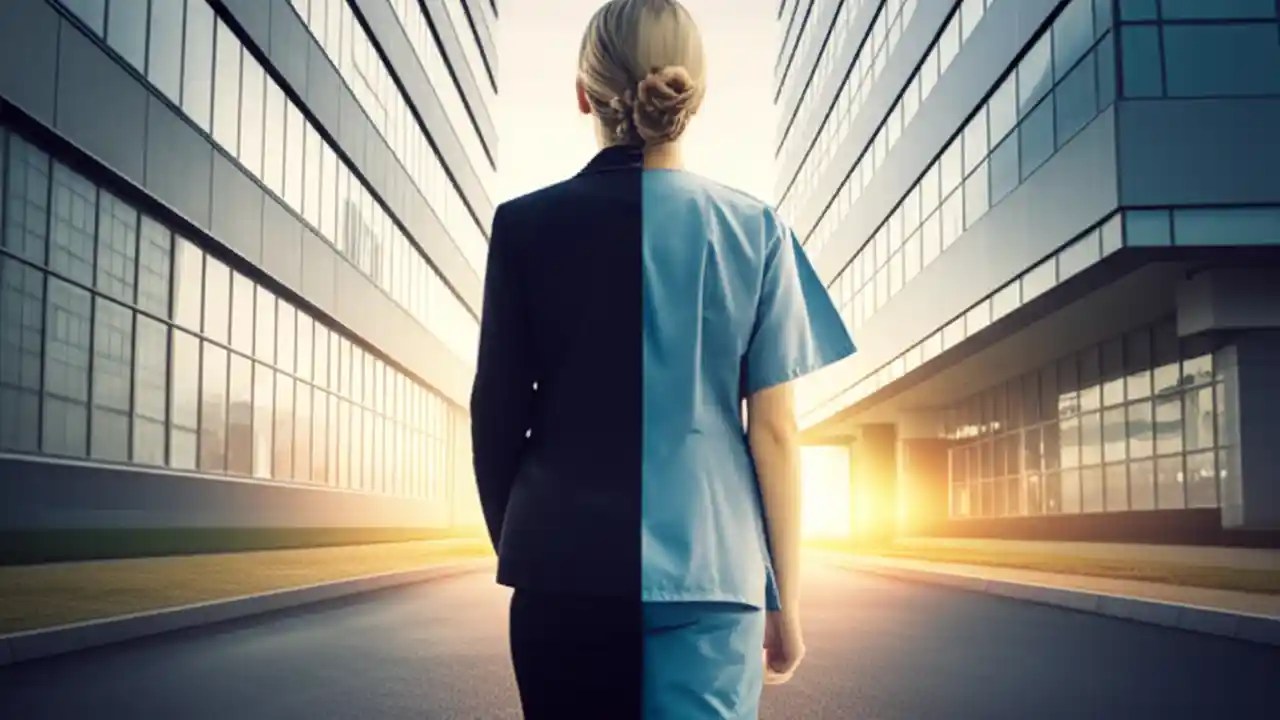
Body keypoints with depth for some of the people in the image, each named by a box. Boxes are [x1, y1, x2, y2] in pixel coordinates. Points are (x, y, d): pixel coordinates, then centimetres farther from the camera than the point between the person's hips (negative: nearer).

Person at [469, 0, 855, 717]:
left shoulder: (526, 226, 0)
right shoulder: (753, 229, 0)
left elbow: (496, 417, 3)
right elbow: (774, 429, -1)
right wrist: (786, 598, 7)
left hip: (564, 566, 1)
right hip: (708, 568, -1)